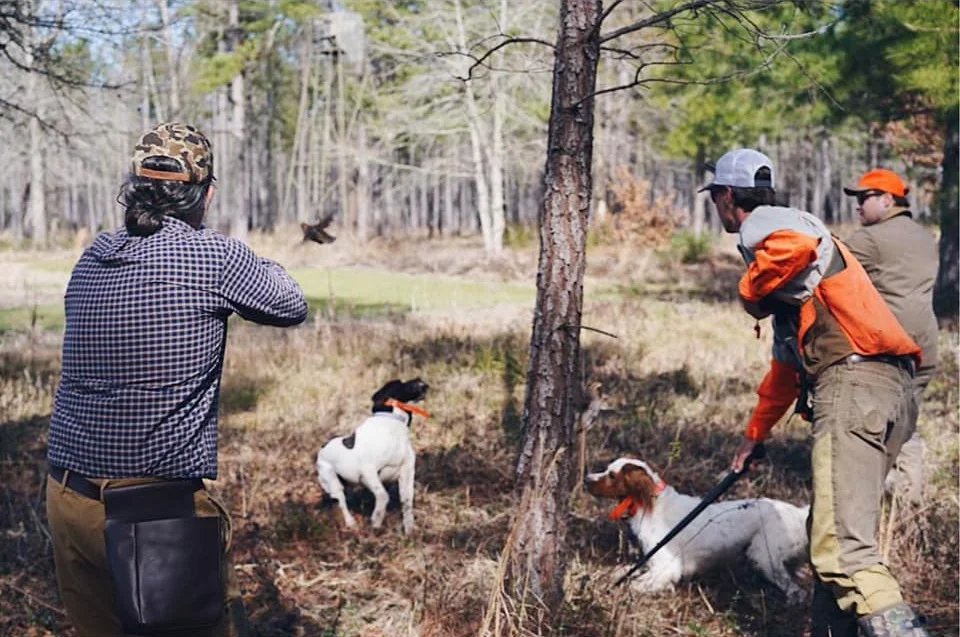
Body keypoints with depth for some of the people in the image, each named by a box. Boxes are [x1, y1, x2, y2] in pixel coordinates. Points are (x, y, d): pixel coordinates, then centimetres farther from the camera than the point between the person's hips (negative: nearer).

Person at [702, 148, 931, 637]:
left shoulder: (762, 223, 3)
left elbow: (798, 244, -26)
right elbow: (787, 361, 42)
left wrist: (752, 291, -6)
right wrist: (755, 434, 51)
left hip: (854, 383, -10)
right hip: (891, 389, 10)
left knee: (842, 547, -19)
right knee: (830, 534, 17)